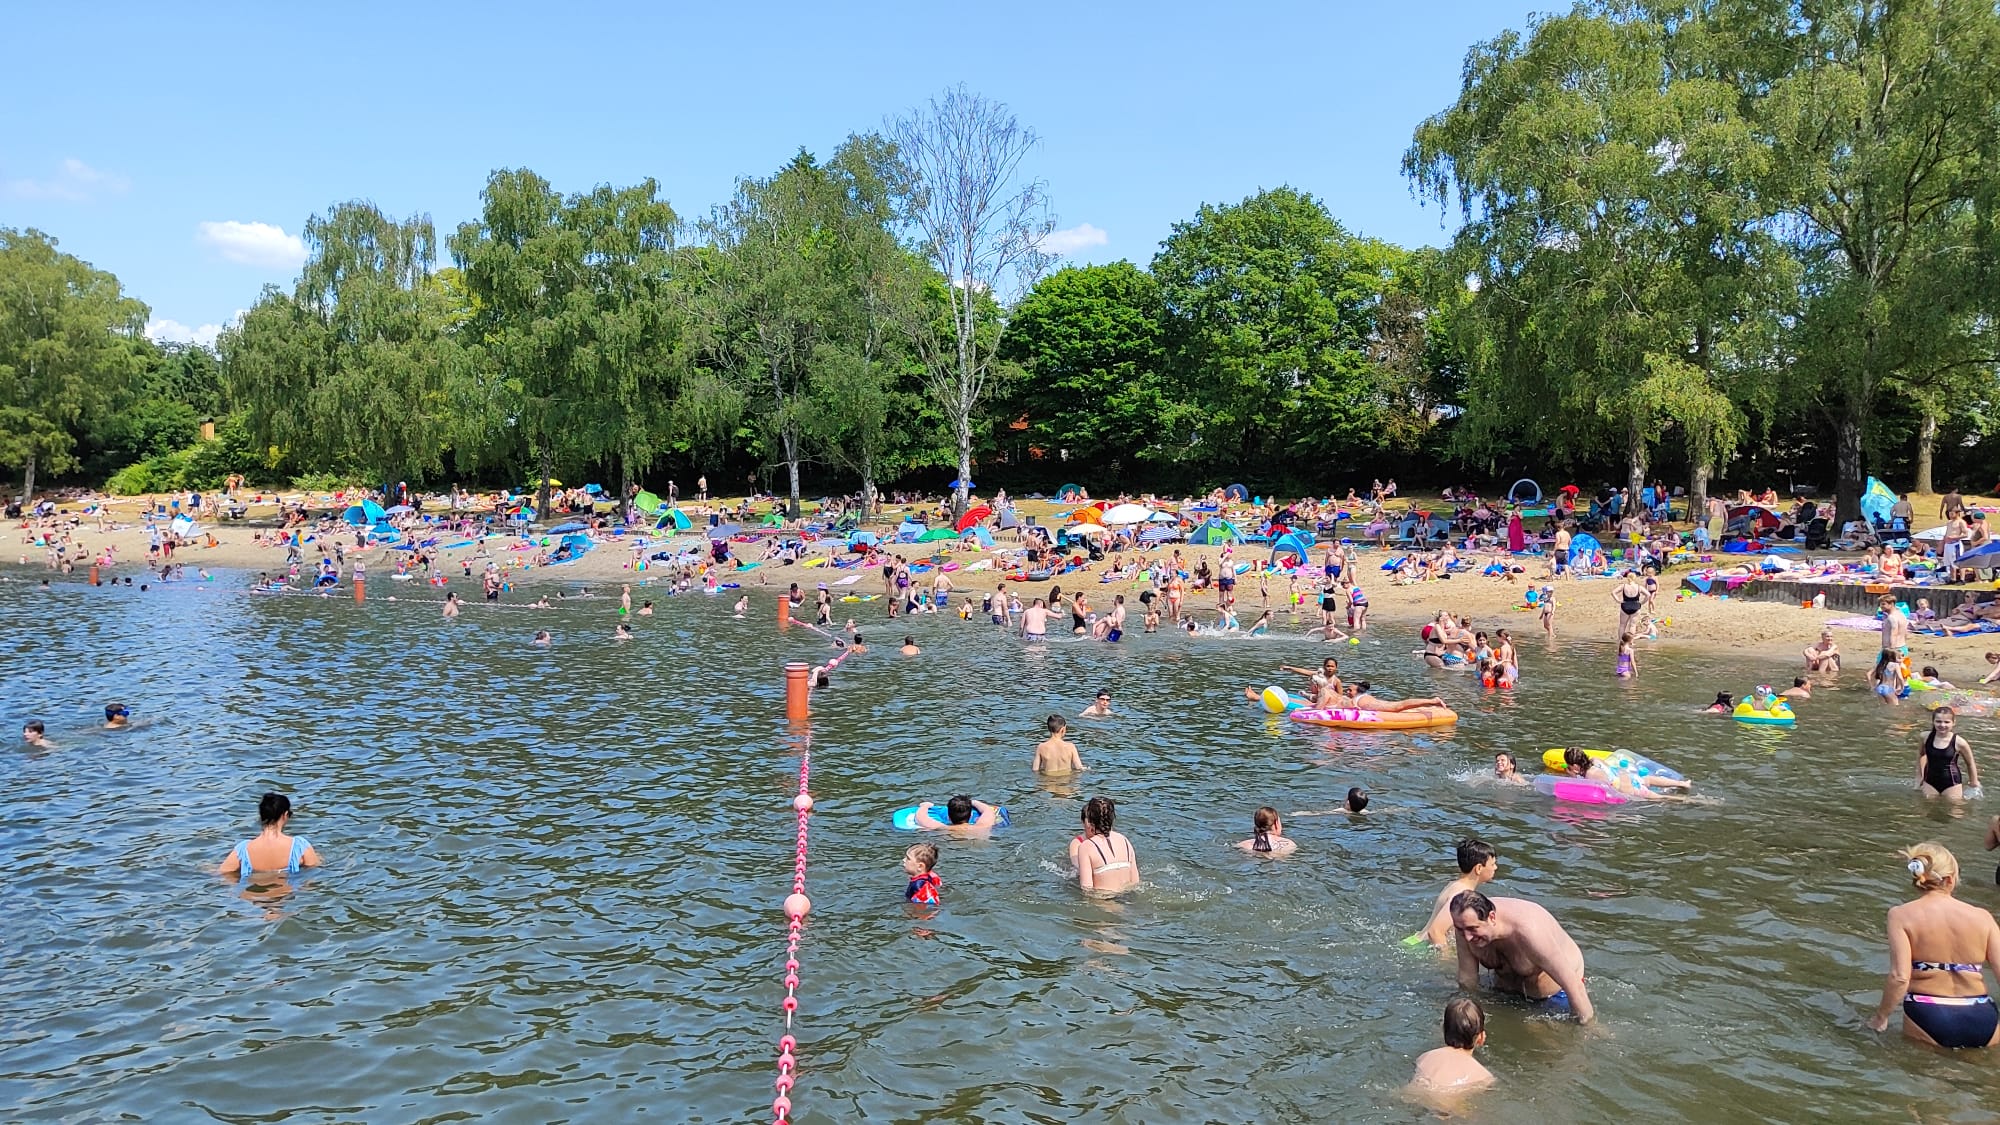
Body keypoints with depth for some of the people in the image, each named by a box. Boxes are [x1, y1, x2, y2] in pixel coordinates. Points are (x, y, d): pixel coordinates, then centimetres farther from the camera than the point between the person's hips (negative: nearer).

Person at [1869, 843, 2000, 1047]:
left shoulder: (1901, 915, -4)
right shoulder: (1982, 917, 2)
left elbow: (1900, 977, -13)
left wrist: (1881, 1016, 0)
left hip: (1927, 1022, -2)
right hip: (1983, 1025, 2)